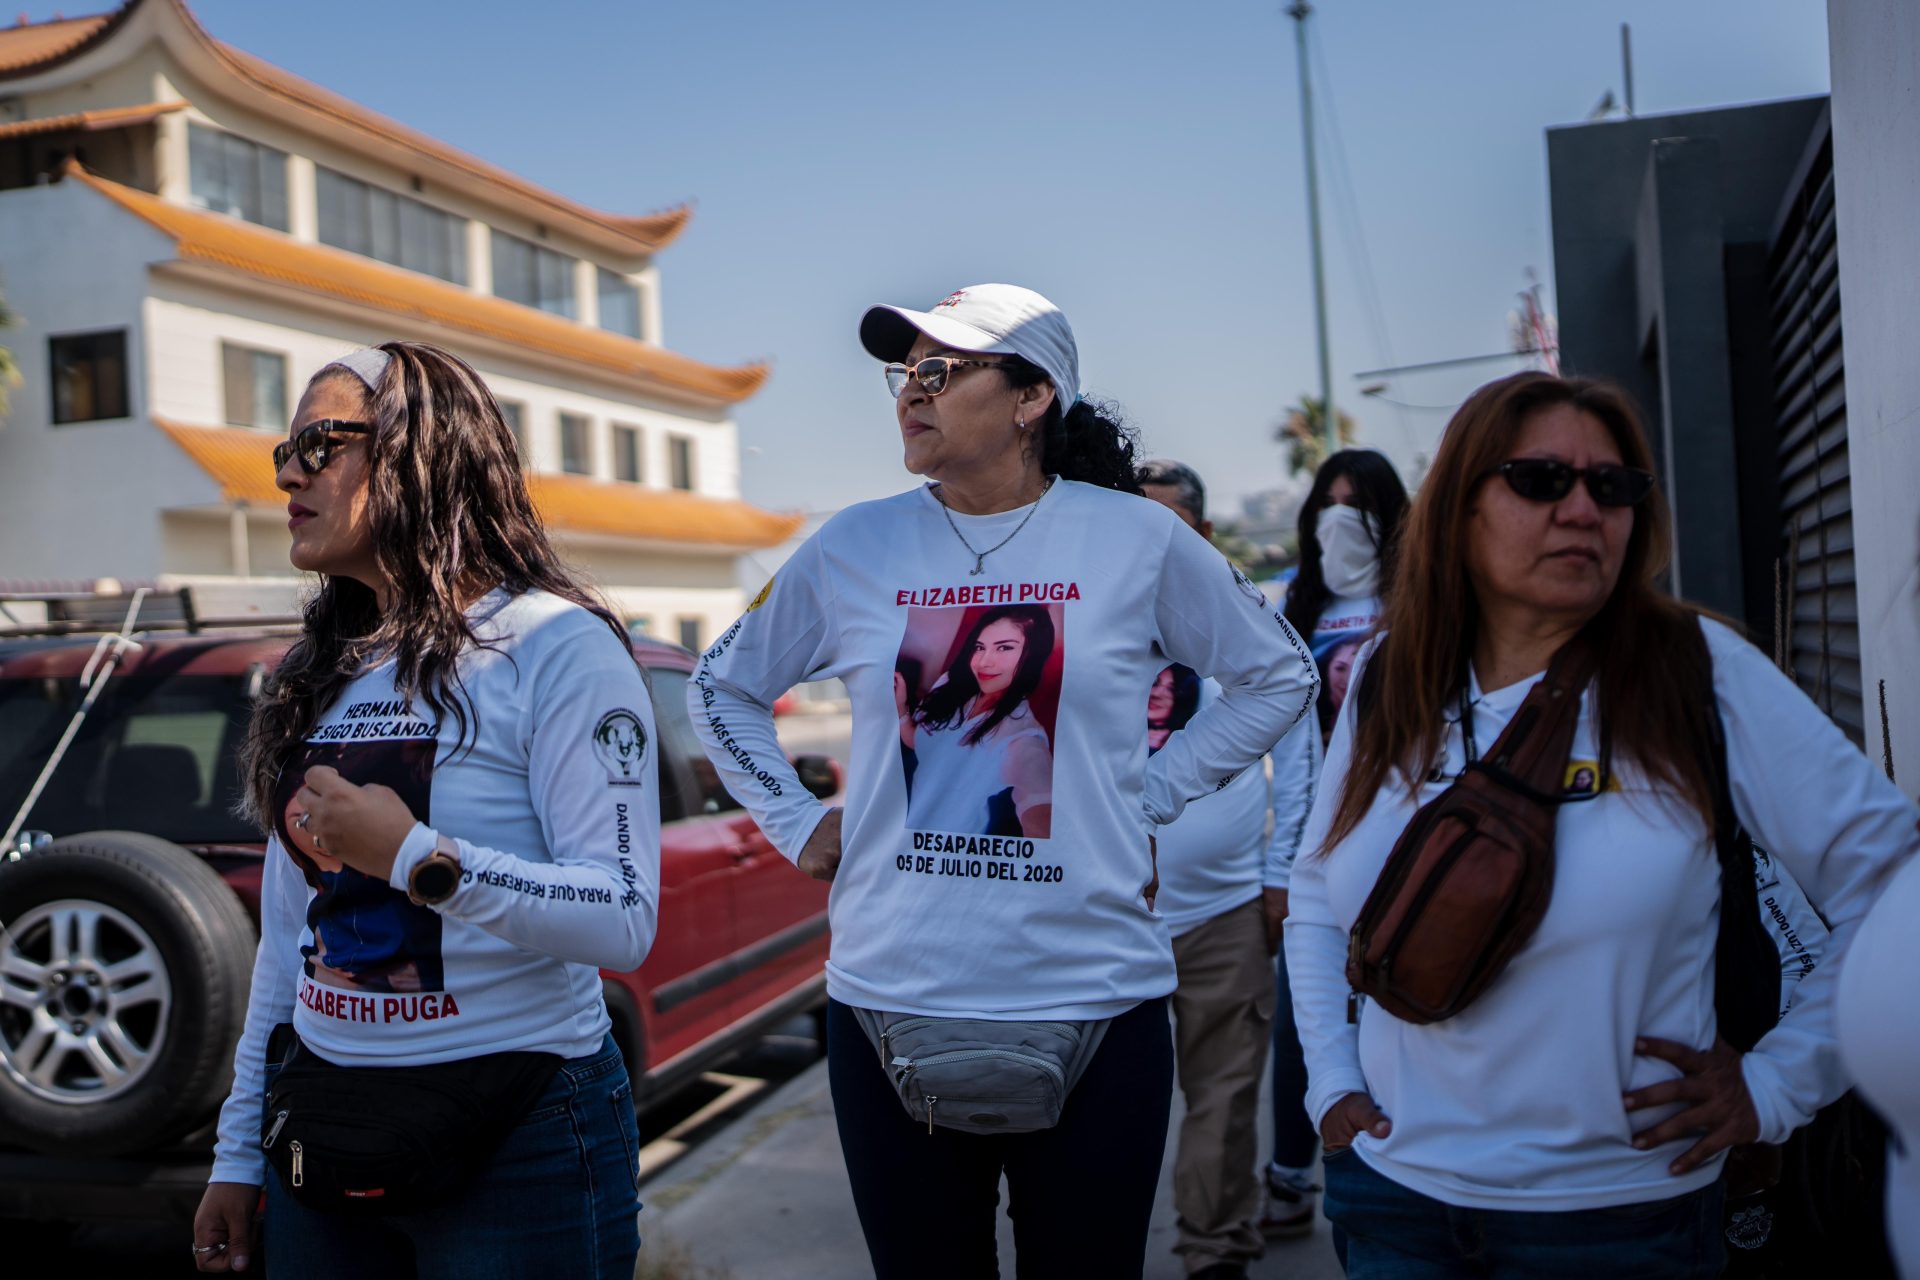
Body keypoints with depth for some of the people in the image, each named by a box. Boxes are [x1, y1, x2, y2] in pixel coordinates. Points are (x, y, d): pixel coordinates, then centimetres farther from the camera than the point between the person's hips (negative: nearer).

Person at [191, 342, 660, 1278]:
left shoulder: (552, 647, -13)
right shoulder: (318, 675, 9)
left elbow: (624, 921, -21)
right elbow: (285, 932, 12)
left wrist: (415, 858, -29)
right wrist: (238, 1151, 13)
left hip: (516, 1139, -6)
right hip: (323, 1132, 6)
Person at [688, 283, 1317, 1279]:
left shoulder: (1138, 540, -2)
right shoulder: (852, 548, 2)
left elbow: (1278, 674, 11)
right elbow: (721, 686, 16)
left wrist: (1151, 794, 3)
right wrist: (794, 823, 5)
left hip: (1092, 1008, -1)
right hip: (891, 1004, 2)